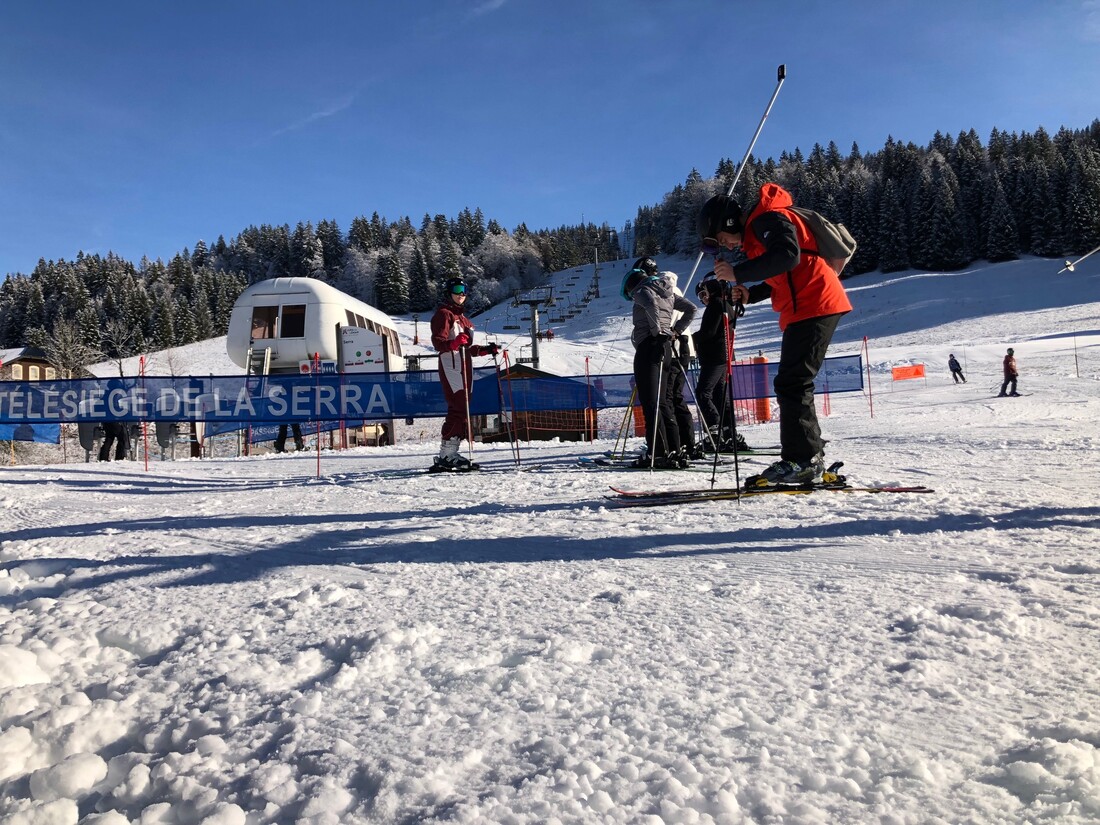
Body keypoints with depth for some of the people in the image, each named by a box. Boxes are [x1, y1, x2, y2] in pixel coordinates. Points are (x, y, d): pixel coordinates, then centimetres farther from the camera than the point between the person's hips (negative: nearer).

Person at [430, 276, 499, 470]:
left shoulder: (462, 317, 26)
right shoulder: (443, 314, -2)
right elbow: (438, 343, -14)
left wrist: (486, 350, 18)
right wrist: (454, 343, -32)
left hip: (465, 367, 9)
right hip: (451, 366, -9)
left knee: (461, 410, 6)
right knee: (458, 410, -17)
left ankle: (451, 454, 9)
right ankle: (446, 456, -17)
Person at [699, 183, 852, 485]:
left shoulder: (767, 218, -8)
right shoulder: (756, 231, 23)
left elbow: (788, 255, -25)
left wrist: (738, 273, -21)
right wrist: (750, 294, 11)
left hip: (814, 306, -11)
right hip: (806, 310, 11)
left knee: (791, 384, -13)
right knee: (794, 384, 11)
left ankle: (802, 460, -12)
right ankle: (810, 459, 15)